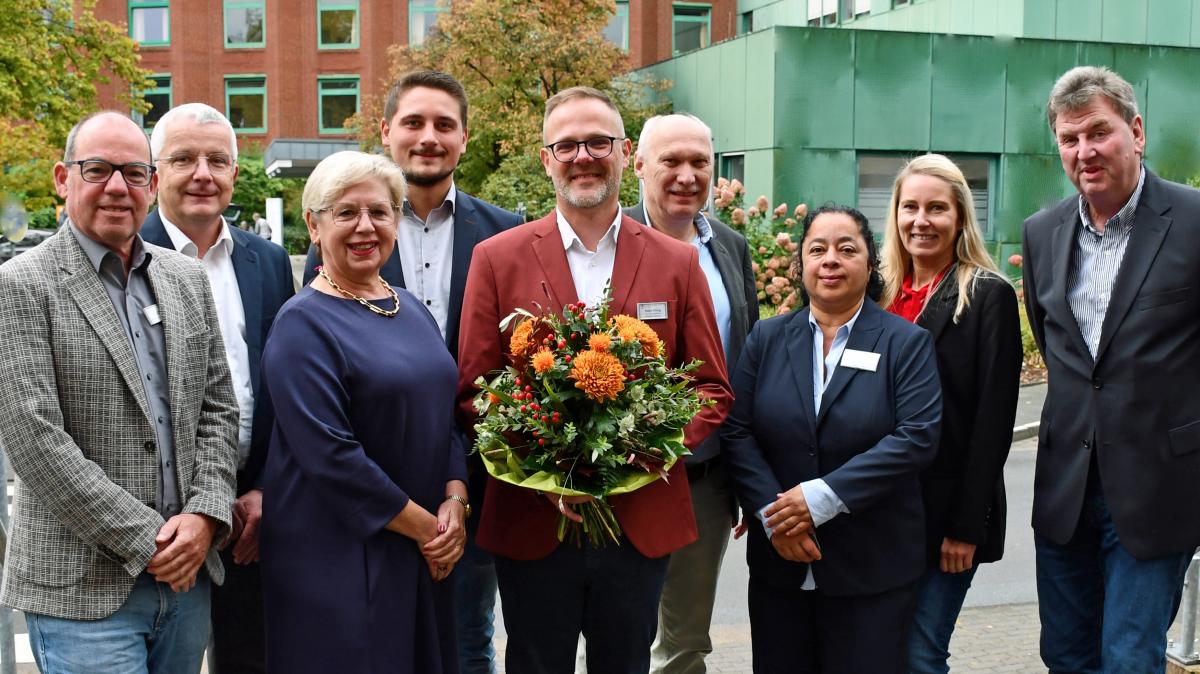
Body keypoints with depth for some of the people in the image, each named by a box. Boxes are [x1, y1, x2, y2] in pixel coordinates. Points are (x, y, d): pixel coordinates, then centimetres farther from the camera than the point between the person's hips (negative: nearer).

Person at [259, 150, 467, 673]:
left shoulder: (412, 309, 10)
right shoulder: (302, 324, -12)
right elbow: (328, 453, -19)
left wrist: (454, 502, -4)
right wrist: (422, 525, -15)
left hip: (426, 554, 7)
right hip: (337, 557, -7)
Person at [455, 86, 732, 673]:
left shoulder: (678, 263, 3)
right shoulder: (498, 258, 0)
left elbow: (712, 389, 5)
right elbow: (472, 390, -1)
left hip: (642, 524, 1)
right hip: (530, 522, -1)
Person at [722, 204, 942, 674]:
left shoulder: (906, 342, 0)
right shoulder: (767, 338, 7)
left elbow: (918, 437, -12)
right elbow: (736, 432, 1)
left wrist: (824, 497, -19)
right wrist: (772, 515, -14)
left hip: (873, 568, -2)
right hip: (779, 562, 2)